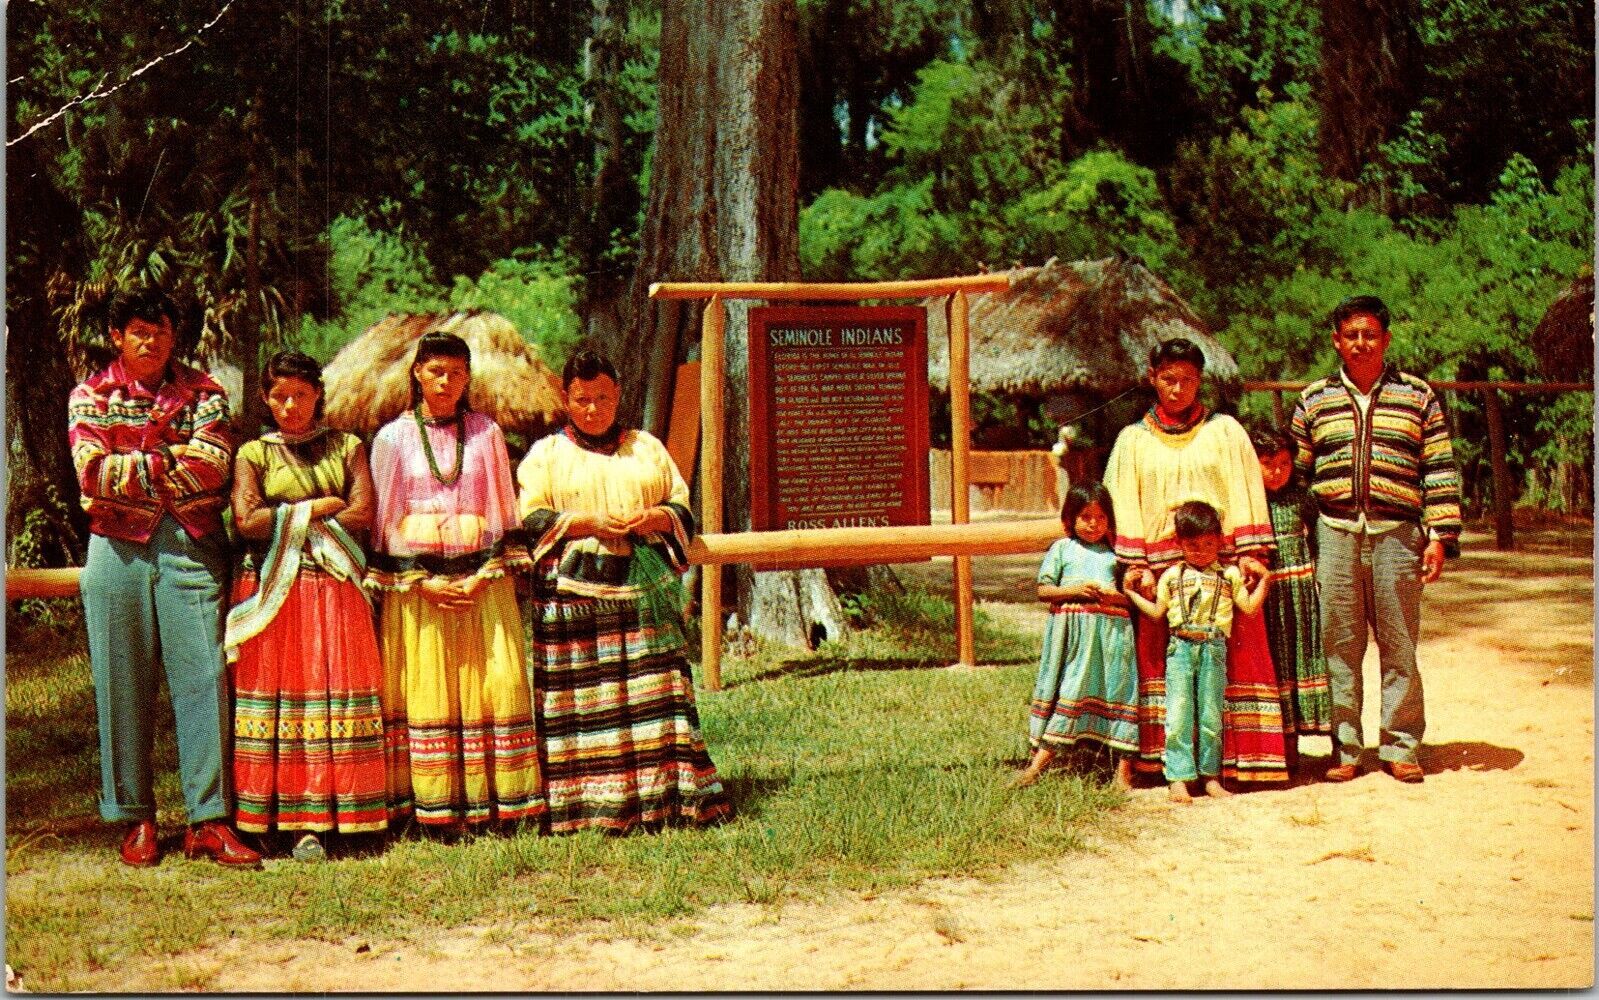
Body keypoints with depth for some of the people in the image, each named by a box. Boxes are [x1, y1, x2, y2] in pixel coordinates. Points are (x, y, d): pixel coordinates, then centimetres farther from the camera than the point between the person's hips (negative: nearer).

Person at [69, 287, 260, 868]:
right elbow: (93, 473, -7)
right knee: (123, 685, 2)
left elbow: (215, 465, -8)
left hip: (191, 546, 0)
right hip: (119, 548, 0)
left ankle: (209, 819, -1)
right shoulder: (91, 396, 9)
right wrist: (171, 459, -7)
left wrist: (133, 464, -6)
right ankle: (136, 818, 11)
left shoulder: (202, 392, 9)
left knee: (203, 677, -5)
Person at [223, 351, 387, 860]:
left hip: (334, 589, 1)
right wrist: (317, 507, -4)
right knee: (278, 694, -6)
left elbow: (362, 514, -1)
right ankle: (286, 815, -4)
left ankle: (317, 820, -3)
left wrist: (287, 520, -3)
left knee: (336, 694, -5)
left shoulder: (347, 448, 13)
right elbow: (247, 521, -6)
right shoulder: (253, 455, 9)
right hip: (273, 591, -1)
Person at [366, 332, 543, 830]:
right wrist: (420, 582, -8)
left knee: (494, 685, -5)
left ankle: (493, 799, 0)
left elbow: (504, 513, 8)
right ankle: (440, 808, 0)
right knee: (425, 690, -4)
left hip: (482, 583, 1)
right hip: (416, 584, -1)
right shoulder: (393, 437, 6)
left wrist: (484, 577, -6)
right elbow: (382, 519, 4)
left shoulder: (486, 433, 9)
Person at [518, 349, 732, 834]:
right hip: (573, 592, -2)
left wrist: (656, 518, -8)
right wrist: (586, 523, -13)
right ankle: (590, 804, -4)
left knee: (655, 692, -3)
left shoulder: (647, 448, 18)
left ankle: (667, 795, -2)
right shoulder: (545, 454, 10)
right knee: (581, 697, -6)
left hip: (644, 592, 2)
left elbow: (683, 505, 15)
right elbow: (528, 519, 1)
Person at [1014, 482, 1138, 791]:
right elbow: (1043, 590, 2)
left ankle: (1124, 767, 5)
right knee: (1068, 689, -1)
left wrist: (1113, 595, -11)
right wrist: (1075, 590, -12)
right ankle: (1041, 758, 3)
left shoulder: (1115, 554, 10)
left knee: (1117, 691, 0)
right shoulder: (1062, 549, 7)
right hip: (1071, 630, -1)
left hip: (1111, 630, 1)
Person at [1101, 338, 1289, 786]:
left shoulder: (1225, 431, 11)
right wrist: (1135, 564, -5)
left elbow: (1245, 492, 5)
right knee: (1163, 660, -4)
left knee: (1235, 656, -6)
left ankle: (1236, 755, -3)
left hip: (1221, 561, 0)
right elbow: (1124, 504, 6)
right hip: (1160, 564, 1)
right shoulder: (1134, 440, 12)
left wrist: (1249, 552, -7)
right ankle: (1171, 760, -2)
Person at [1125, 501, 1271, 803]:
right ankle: (1178, 779, -4)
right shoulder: (1172, 576, 13)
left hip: (1214, 649, 0)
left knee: (1211, 715, 5)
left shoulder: (1230, 574, 13)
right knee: (1178, 715, -5)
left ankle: (1211, 777, 14)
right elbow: (1157, 611, 12)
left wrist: (1264, 580, 2)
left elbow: (1249, 607, 9)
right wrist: (1131, 593, 9)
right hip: (1180, 648, 0)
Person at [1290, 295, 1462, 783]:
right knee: (1339, 646, 3)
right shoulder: (1314, 400, 11)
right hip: (1334, 536, 1)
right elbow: (1293, 474, 14)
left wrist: (1440, 537, -2)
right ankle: (1345, 748, 11)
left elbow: (1440, 470, 6)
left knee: (1399, 646, 2)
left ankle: (1401, 747, 11)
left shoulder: (1418, 396, 8)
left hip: (1396, 536, -1)